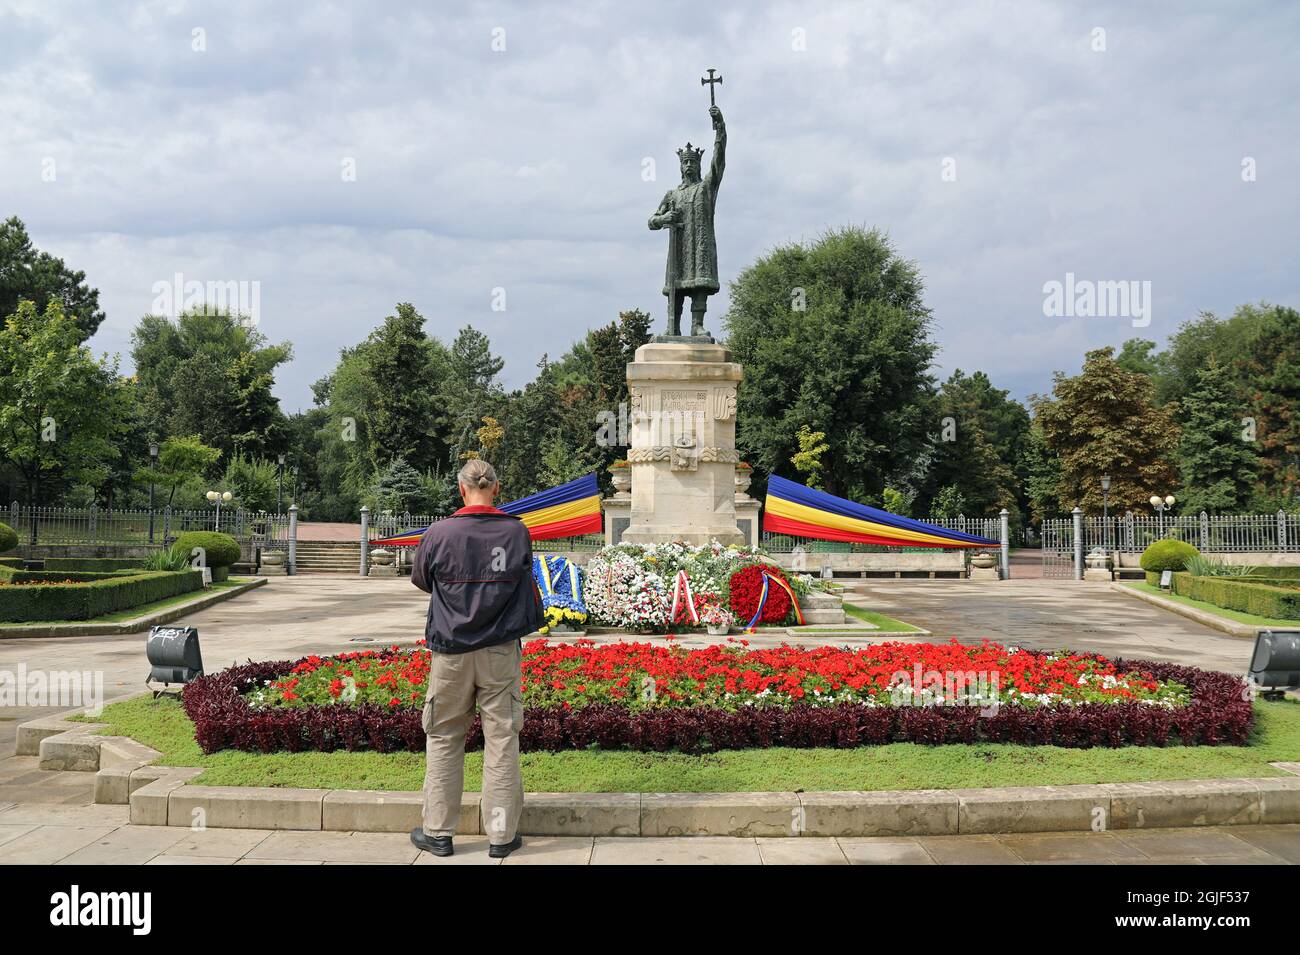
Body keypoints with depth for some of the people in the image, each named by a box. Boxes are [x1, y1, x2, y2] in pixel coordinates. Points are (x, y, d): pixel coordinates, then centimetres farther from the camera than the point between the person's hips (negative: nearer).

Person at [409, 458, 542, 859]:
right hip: (501, 651, 1)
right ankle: (502, 835, 11)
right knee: (502, 740, 6)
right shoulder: (517, 532, -5)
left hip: (451, 652, 0)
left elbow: (420, 580, 9)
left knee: (443, 739, 12)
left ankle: (438, 831, 18)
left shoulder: (439, 533, -9)